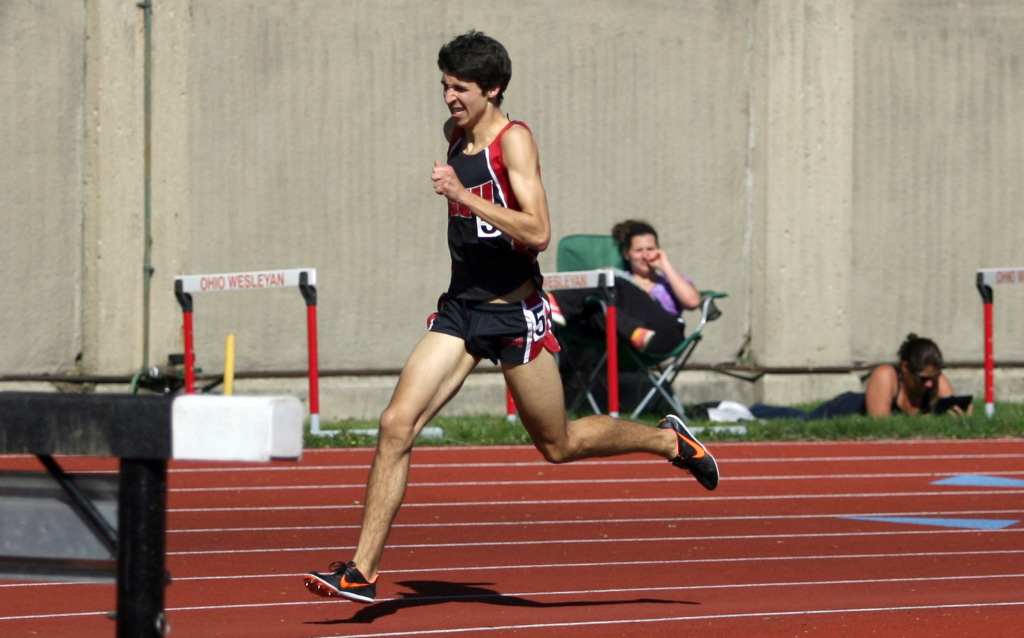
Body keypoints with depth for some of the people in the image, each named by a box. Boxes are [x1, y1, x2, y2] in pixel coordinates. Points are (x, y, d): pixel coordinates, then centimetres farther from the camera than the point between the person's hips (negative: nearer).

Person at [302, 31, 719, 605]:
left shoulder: (514, 141, -15)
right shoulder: (455, 136, 8)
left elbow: (538, 233, -27)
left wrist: (464, 194, -30)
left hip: (514, 313, -6)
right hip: (461, 307, 6)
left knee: (558, 445, 8)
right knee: (397, 425, -9)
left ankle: (669, 440, 34)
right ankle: (362, 572, -9)